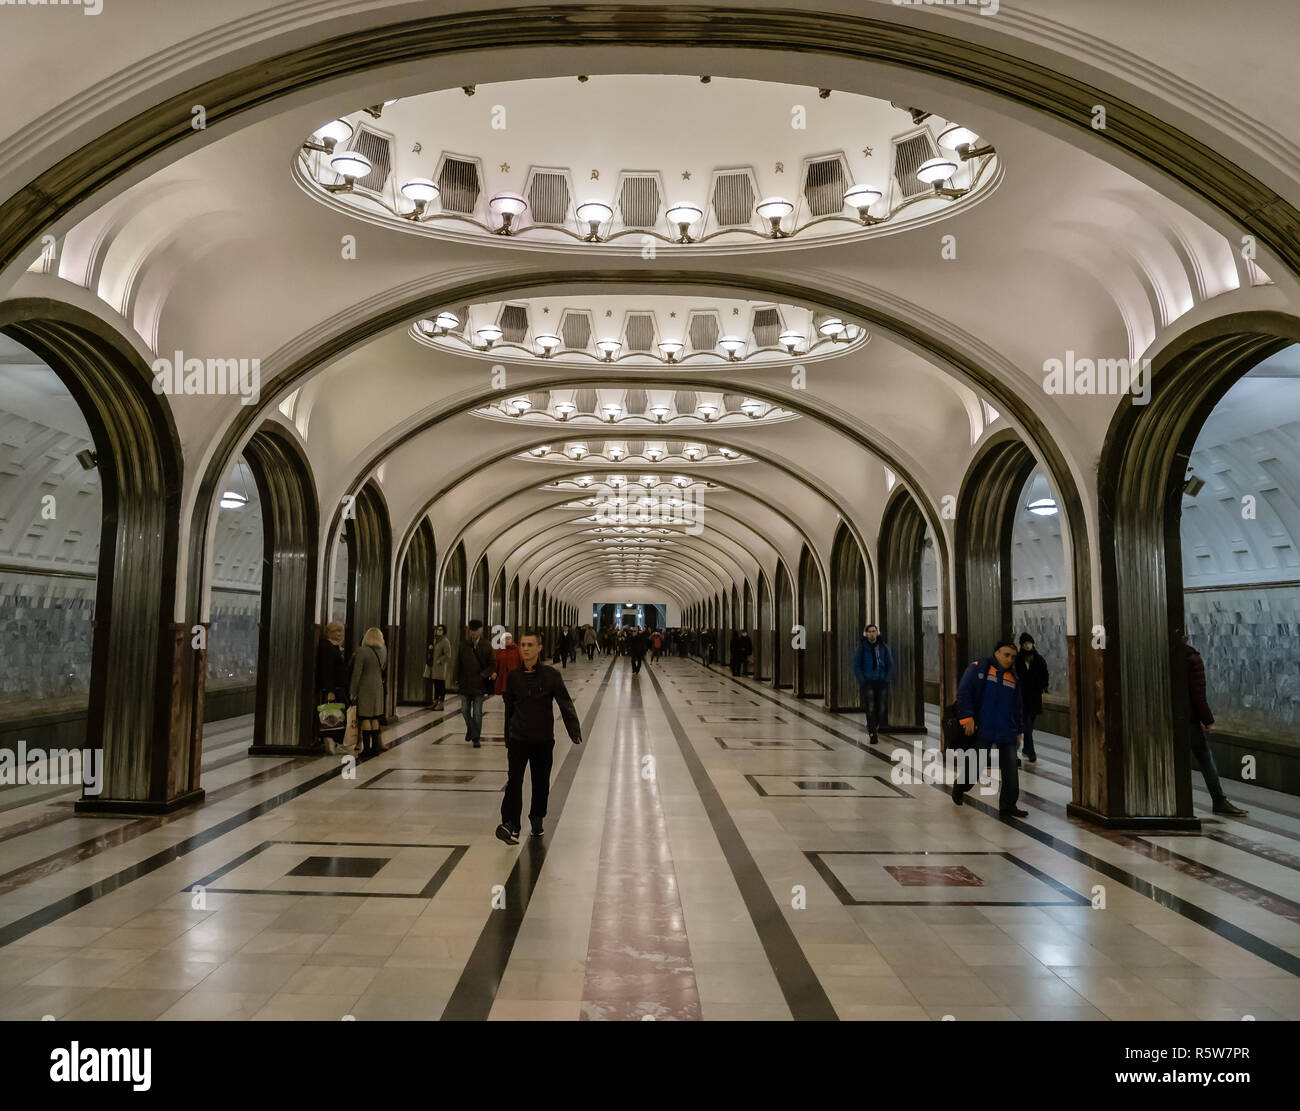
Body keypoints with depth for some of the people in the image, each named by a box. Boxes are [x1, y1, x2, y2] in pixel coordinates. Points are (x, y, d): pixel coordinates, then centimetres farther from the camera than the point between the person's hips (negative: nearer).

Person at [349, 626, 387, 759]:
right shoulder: (383, 651, 3)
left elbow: (356, 673, -11)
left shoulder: (362, 651, -12)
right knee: (374, 719, 12)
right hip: (378, 687, 5)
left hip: (365, 688, -5)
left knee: (365, 719, 0)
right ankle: (375, 748, 16)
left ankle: (366, 749, 0)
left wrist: (353, 692, -6)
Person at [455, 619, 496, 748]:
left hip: (479, 684, -2)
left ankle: (476, 738, 11)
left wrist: (485, 674, -15)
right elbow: (458, 663, 5)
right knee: (465, 710, 9)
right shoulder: (463, 645, 0)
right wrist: (457, 679, 0)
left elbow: (492, 665, 0)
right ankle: (470, 729, 35)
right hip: (465, 683, 2)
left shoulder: (486, 646, -4)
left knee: (477, 713, 2)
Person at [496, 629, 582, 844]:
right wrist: (508, 739, 17)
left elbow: (565, 704, -6)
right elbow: (509, 708, 13)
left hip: (543, 739, -1)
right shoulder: (514, 676, 2)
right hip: (518, 738, 1)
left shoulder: (550, 675, -5)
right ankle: (510, 826, -13)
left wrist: (574, 731, -16)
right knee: (514, 780, -11)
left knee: (541, 783, 9)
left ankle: (537, 819, 29)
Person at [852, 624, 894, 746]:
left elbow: (890, 665, 9)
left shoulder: (884, 647, 4)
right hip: (867, 682, -3)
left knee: (880, 708, 5)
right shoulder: (861, 648, -3)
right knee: (870, 708, -10)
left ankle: (874, 729, 27)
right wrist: (862, 681, -9)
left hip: (881, 682, 3)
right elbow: (856, 666, -1)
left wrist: (886, 680, -1)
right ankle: (873, 734, -5)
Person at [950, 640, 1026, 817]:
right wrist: (967, 718, -17)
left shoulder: (1013, 677, 15)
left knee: (1010, 770, 3)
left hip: (1007, 733, 6)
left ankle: (1008, 807, 14)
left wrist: (1019, 731, 19)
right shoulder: (979, 667, -4)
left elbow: (1017, 708, 22)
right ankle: (959, 788, 28)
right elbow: (963, 692, -11)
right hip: (982, 730, -5)